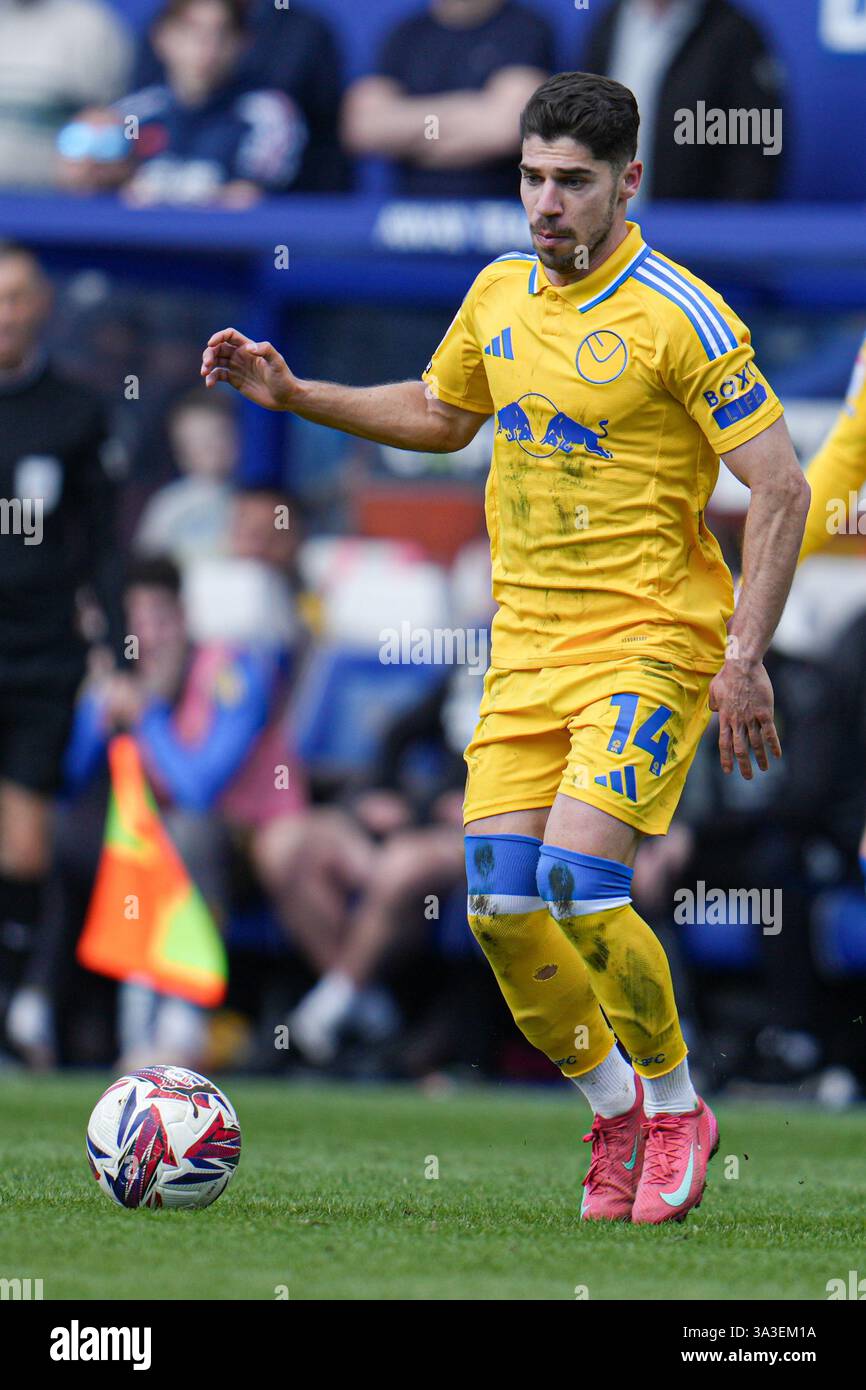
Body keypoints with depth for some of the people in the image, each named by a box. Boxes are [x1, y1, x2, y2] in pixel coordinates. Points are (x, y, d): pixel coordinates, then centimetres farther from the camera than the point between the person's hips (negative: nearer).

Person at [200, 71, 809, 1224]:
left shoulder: (681, 317, -13)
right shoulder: (499, 294, 7)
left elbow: (781, 489, -12)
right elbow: (439, 414, 27)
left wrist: (745, 658, -17)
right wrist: (294, 394, 16)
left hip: (651, 640, -6)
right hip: (526, 643, 6)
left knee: (579, 885, -20)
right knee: (500, 910, -3)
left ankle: (676, 1108, 3)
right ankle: (618, 1115, 19)